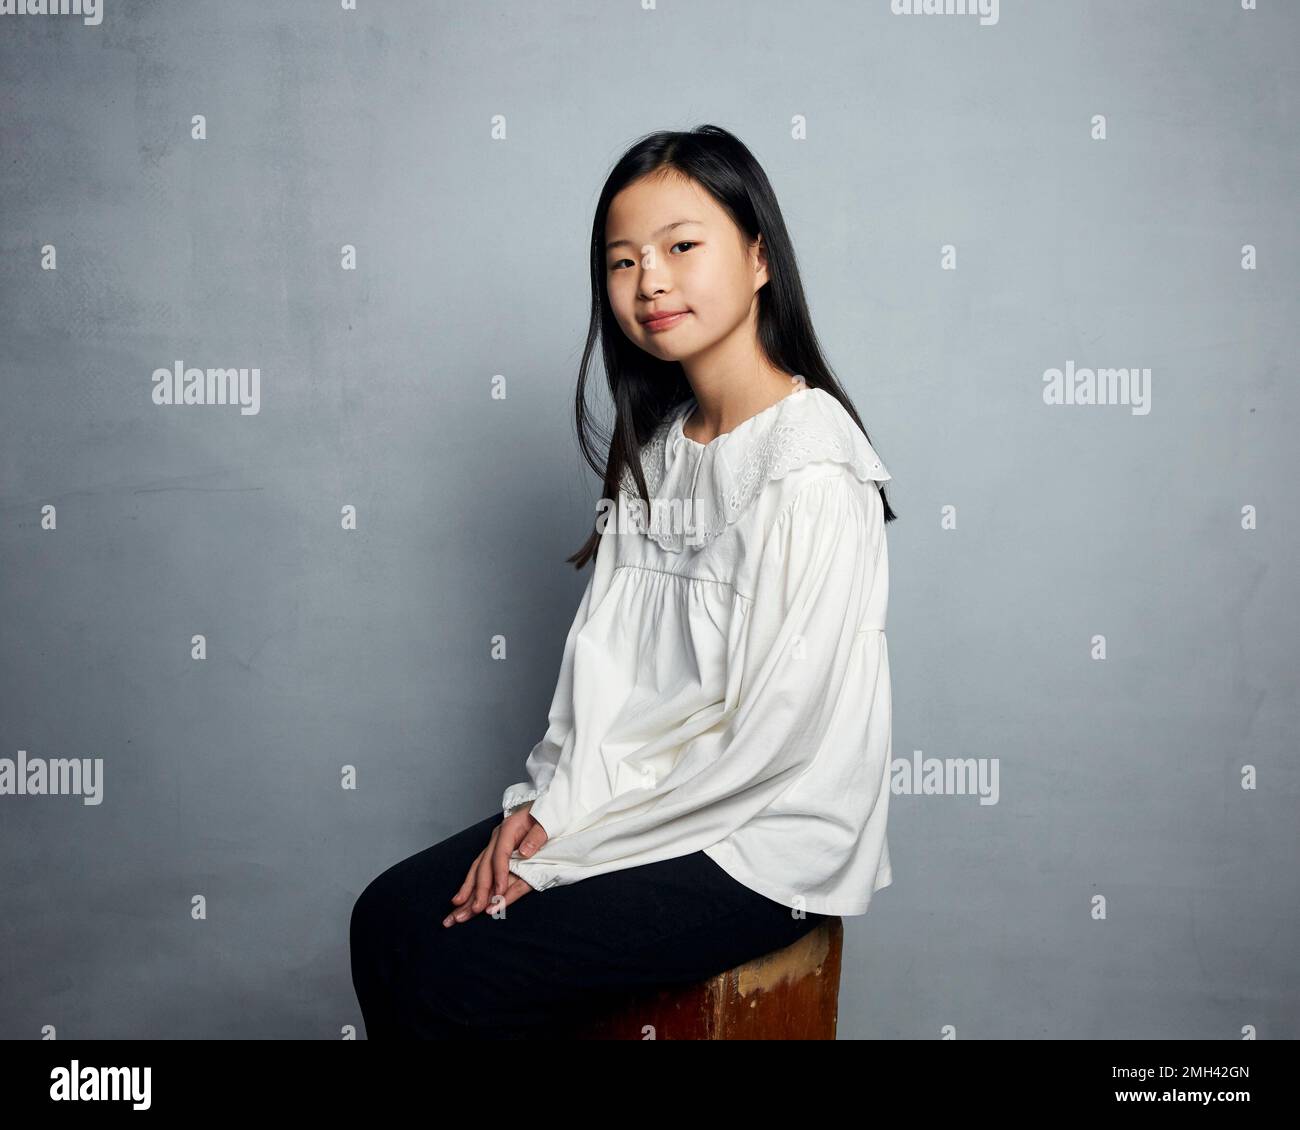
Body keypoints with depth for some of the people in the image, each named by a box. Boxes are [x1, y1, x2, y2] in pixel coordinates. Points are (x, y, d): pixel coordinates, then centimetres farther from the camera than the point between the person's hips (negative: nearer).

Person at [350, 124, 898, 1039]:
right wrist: (550, 803, -7)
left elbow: (769, 733, -22)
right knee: (389, 917, 0)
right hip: (637, 794, 8)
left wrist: (564, 845, -15)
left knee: (454, 976, -13)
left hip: (765, 842, -7)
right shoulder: (658, 447, 8)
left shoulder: (811, 468, -19)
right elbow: (605, 645, 8)